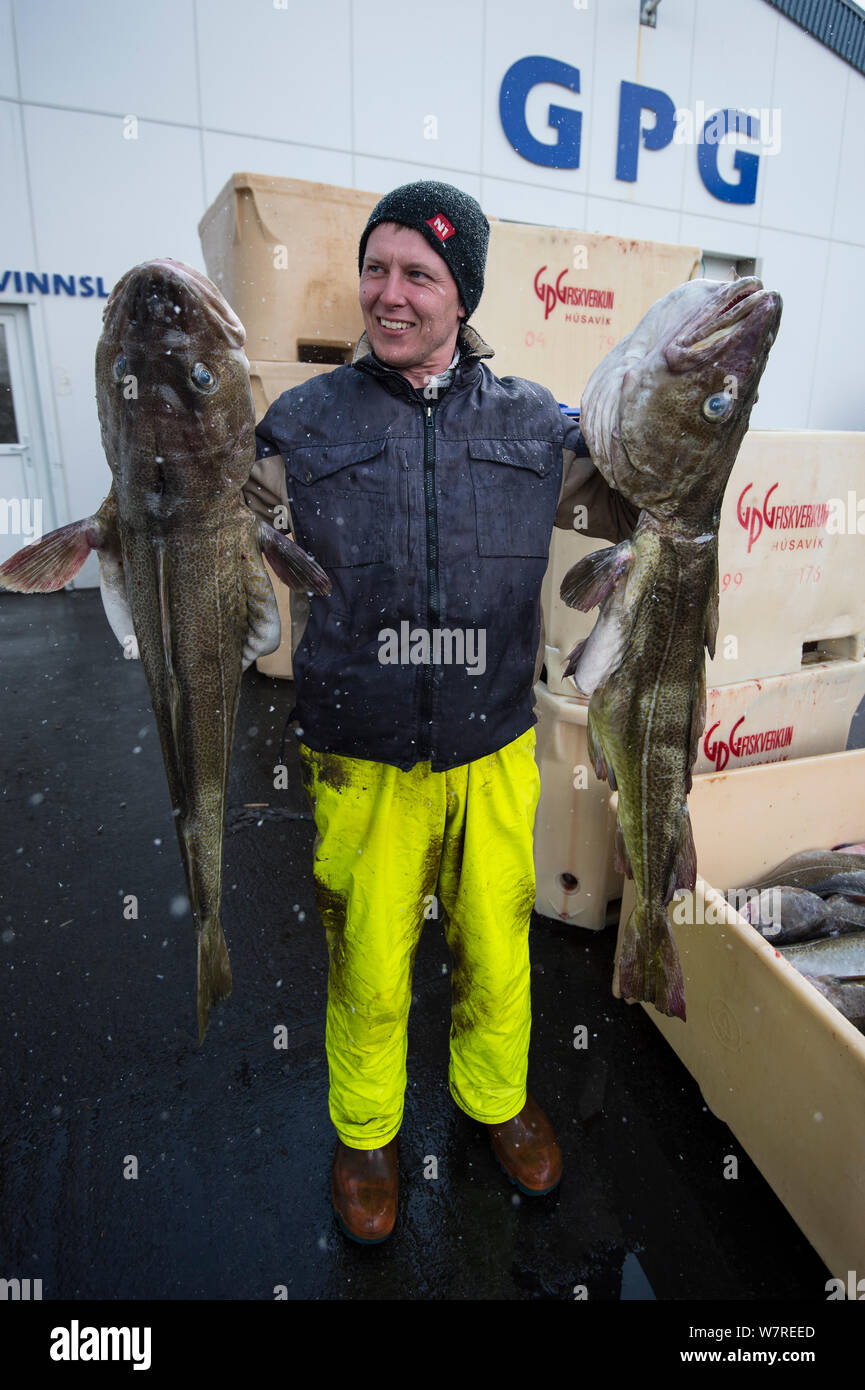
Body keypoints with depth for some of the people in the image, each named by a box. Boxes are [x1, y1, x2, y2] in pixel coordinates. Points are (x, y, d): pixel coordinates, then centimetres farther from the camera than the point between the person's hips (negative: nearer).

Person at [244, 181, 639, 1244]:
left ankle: (497, 1097, 50)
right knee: (369, 970, 14)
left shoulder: (534, 425, 3)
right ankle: (364, 1134, 45)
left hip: (494, 756, 2)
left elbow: (644, 513, 14)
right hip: (360, 765, -1)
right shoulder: (303, 426, 0)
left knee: (497, 950, 18)